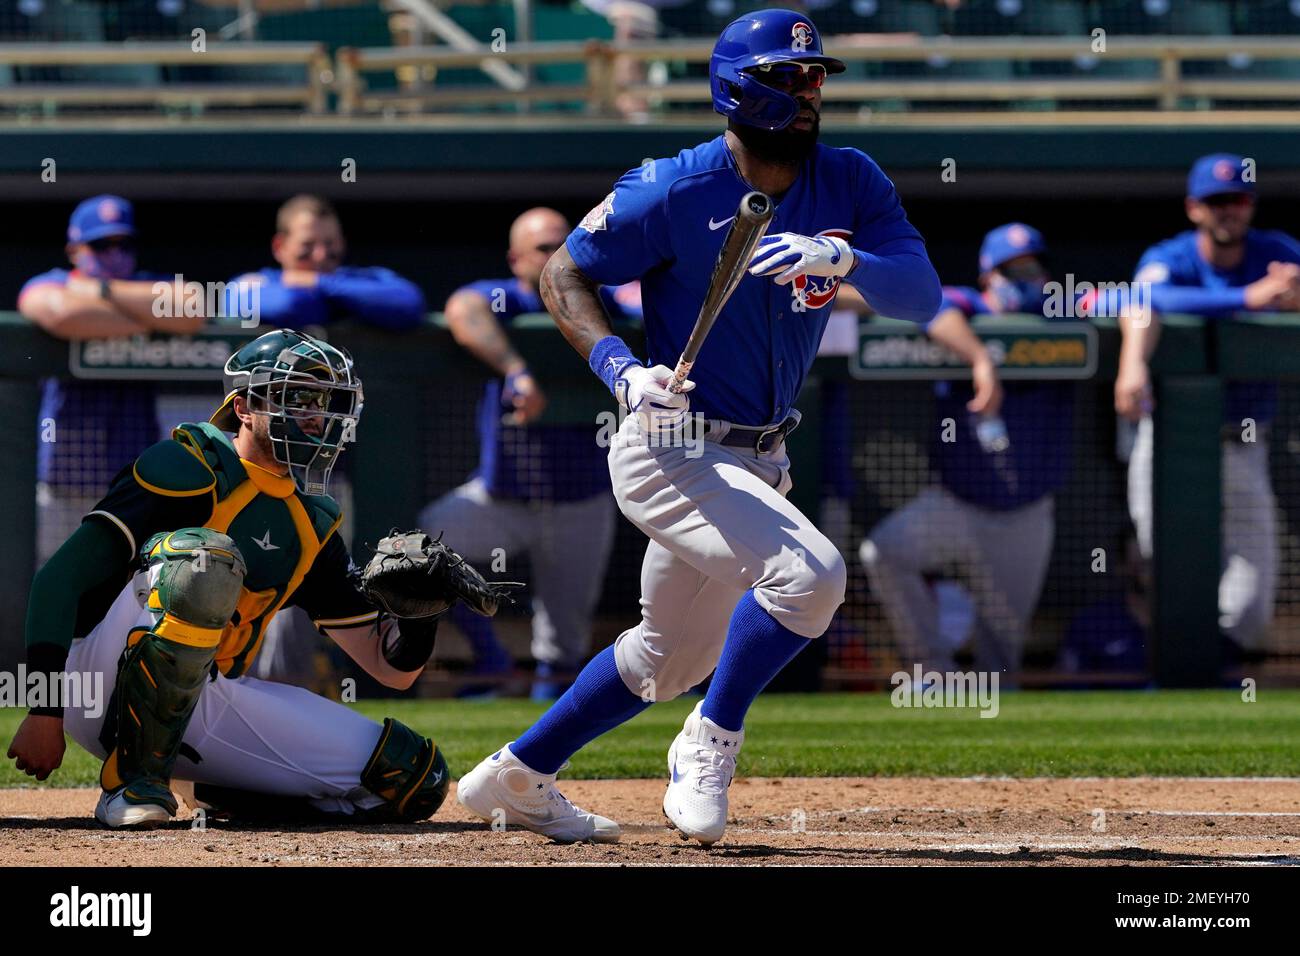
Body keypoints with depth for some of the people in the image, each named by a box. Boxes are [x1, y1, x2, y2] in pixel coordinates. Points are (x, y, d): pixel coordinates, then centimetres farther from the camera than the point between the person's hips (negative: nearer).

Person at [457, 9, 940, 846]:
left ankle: (514, 778, 35)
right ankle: (710, 746, -7)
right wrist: (621, 368, -22)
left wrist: (843, 257, -34)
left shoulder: (850, 184, -3)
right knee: (808, 572, -27)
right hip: (672, 450, -7)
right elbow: (563, 275, -5)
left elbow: (922, 295, -14)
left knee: (672, 657, 20)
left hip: (758, 458, 7)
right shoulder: (675, 191, -15)